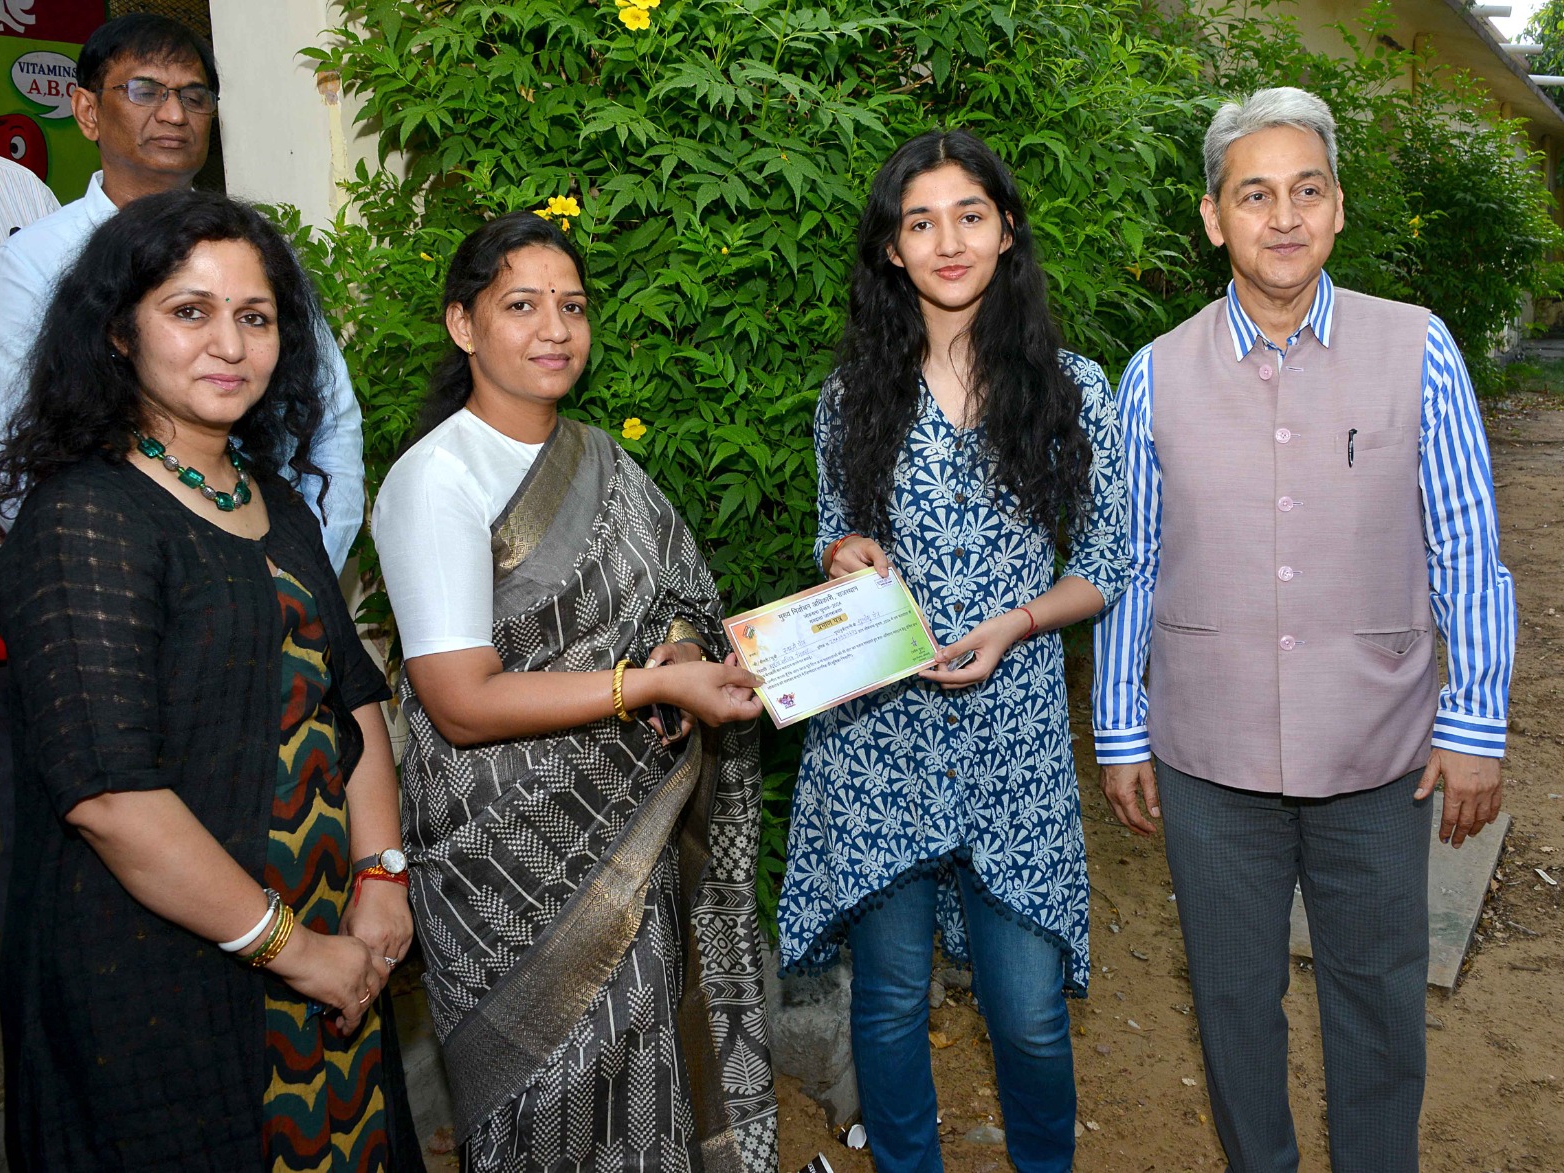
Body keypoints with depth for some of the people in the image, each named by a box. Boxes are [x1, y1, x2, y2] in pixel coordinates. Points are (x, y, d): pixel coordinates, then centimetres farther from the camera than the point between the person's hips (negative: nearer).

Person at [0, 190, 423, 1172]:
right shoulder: (86, 518, -16)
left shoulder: (276, 502, 9)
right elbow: (106, 791, -23)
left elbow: (353, 694, 11)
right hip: (157, 990, -7)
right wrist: (291, 946, -17)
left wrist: (381, 876, 0)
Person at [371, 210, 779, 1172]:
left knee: (644, 1054, 17)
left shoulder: (600, 458, 7)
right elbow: (461, 703, -20)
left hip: (635, 829, 6)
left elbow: (670, 607, 16)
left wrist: (686, 649, -8)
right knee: (560, 1096, 6)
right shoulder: (437, 479, -15)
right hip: (516, 854, -6)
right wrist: (651, 682, -24)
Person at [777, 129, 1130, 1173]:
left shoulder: (1073, 388, 1)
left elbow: (1106, 569, 4)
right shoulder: (854, 393, 4)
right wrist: (845, 558, -8)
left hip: (1015, 735, -1)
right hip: (877, 734, 1)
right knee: (890, 997, 12)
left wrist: (1015, 623, -13)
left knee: (1028, 1009, 6)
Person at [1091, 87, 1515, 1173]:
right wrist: (1120, 735, 5)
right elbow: (1130, 568, 2)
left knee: (1380, 1000, 15)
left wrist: (1476, 724, -1)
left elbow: (1467, 551, 0)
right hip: (1209, 757, 1)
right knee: (1235, 996, 17)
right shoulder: (1157, 377, -2)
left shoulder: (1417, 352, -4)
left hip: (1379, 755, 0)